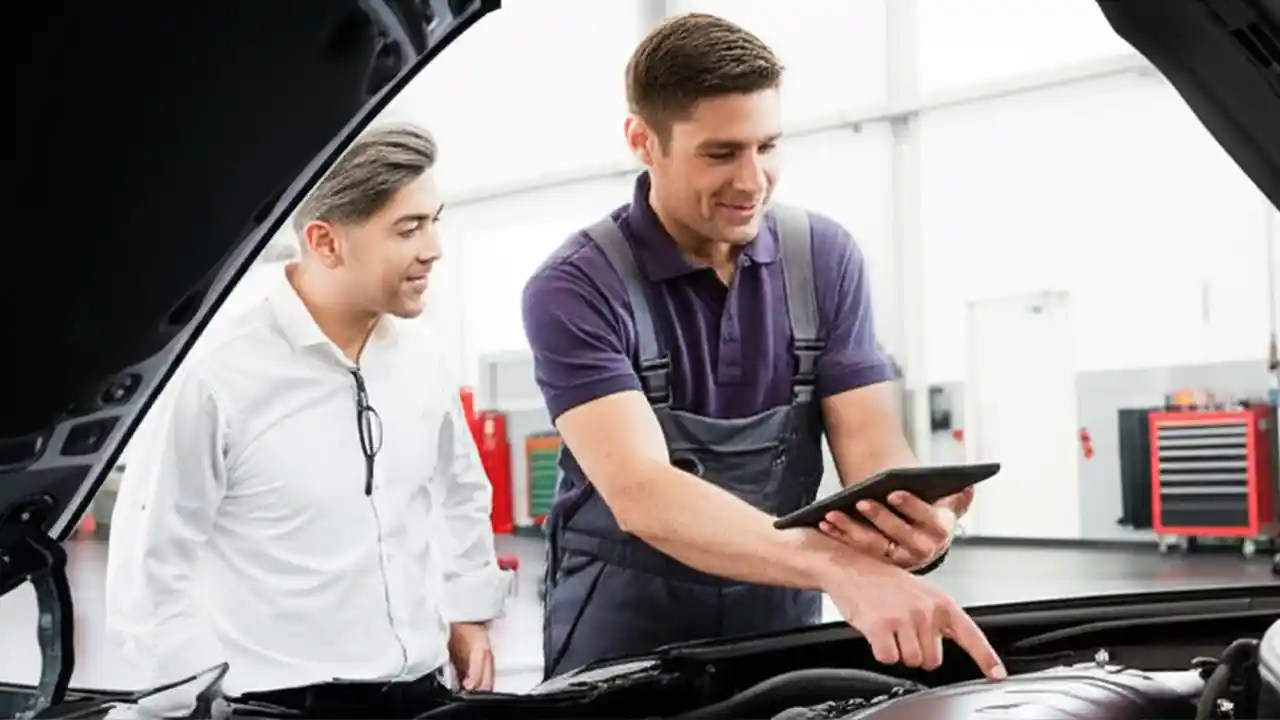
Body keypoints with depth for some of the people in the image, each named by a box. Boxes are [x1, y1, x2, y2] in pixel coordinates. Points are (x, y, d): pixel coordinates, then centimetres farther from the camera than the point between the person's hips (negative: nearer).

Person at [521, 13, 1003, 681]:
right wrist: (836, 565, -44)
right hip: (623, 637, -3)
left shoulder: (825, 259, -4)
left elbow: (874, 453, -8)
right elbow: (640, 493, -30)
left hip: (782, 626, 4)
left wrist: (916, 523, -33)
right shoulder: (575, 291, -17)